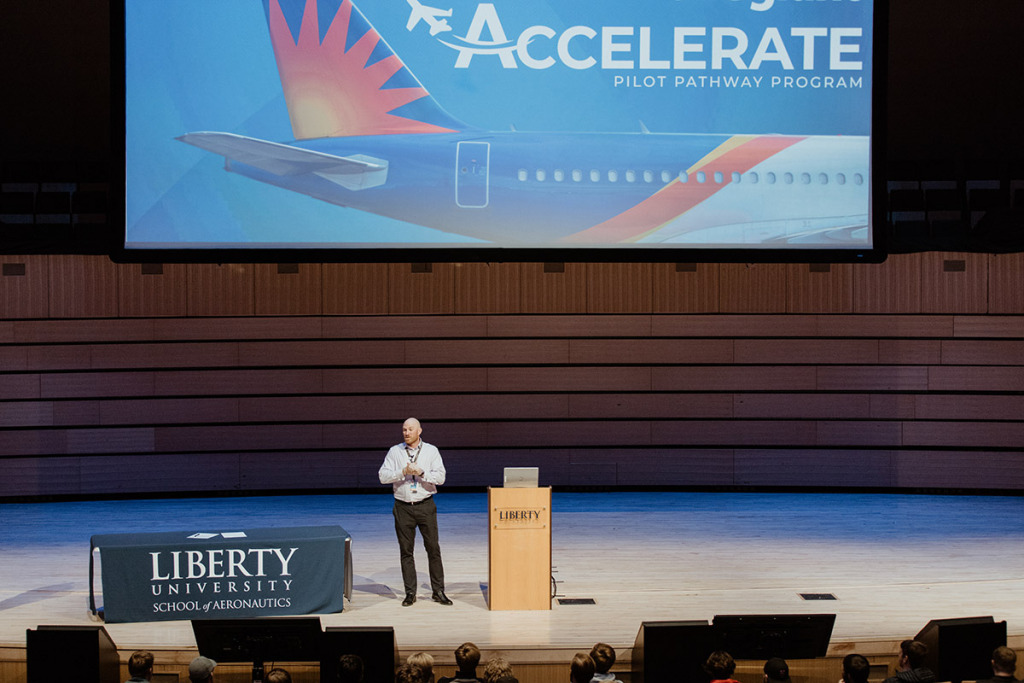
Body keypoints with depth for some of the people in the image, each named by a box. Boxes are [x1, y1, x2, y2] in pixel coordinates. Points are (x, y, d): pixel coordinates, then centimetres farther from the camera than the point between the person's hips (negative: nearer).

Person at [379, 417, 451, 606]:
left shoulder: (431, 451, 5)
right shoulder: (395, 452, 6)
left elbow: (440, 477, -4)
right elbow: (383, 476, -3)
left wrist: (421, 473, -17)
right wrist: (403, 472, -16)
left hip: (425, 505, -1)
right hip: (403, 506, 1)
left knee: (433, 548, -2)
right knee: (406, 550, 2)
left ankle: (438, 591, 5)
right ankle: (410, 593, 8)